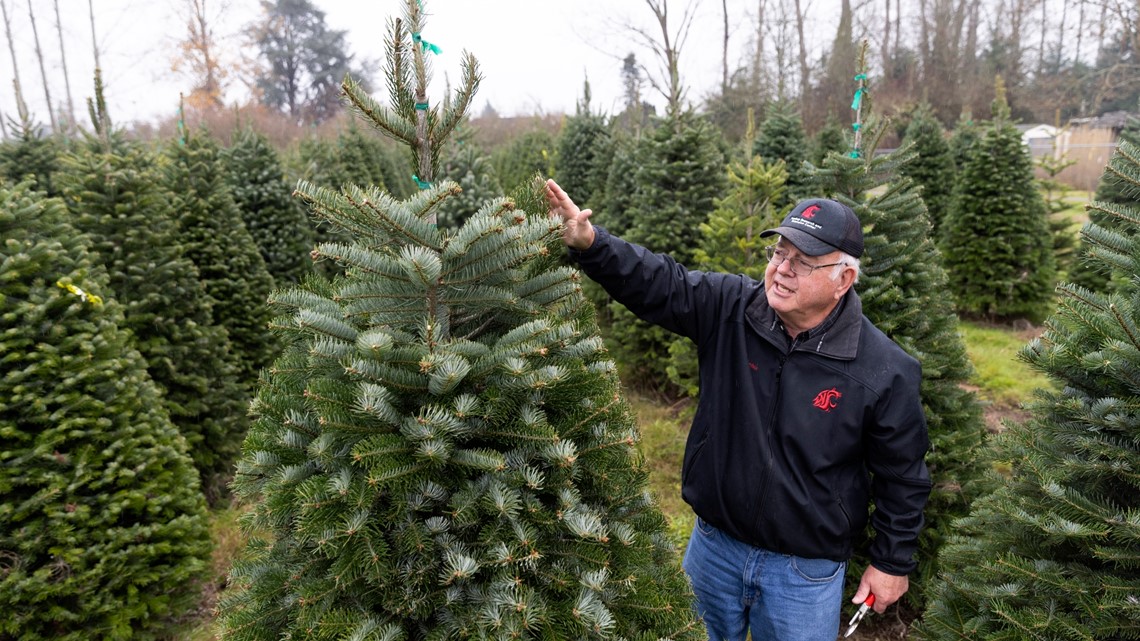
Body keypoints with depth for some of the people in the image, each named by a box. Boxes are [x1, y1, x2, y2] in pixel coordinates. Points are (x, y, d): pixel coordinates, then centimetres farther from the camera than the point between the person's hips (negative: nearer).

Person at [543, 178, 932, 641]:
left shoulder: (885, 371, -17)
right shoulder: (729, 309, -12)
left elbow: (902, 475, -6)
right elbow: (654, 282, -20)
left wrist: (892, 563, 1)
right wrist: (588, 244, -38)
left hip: (805, 570, -2)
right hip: (714, 545, 3)